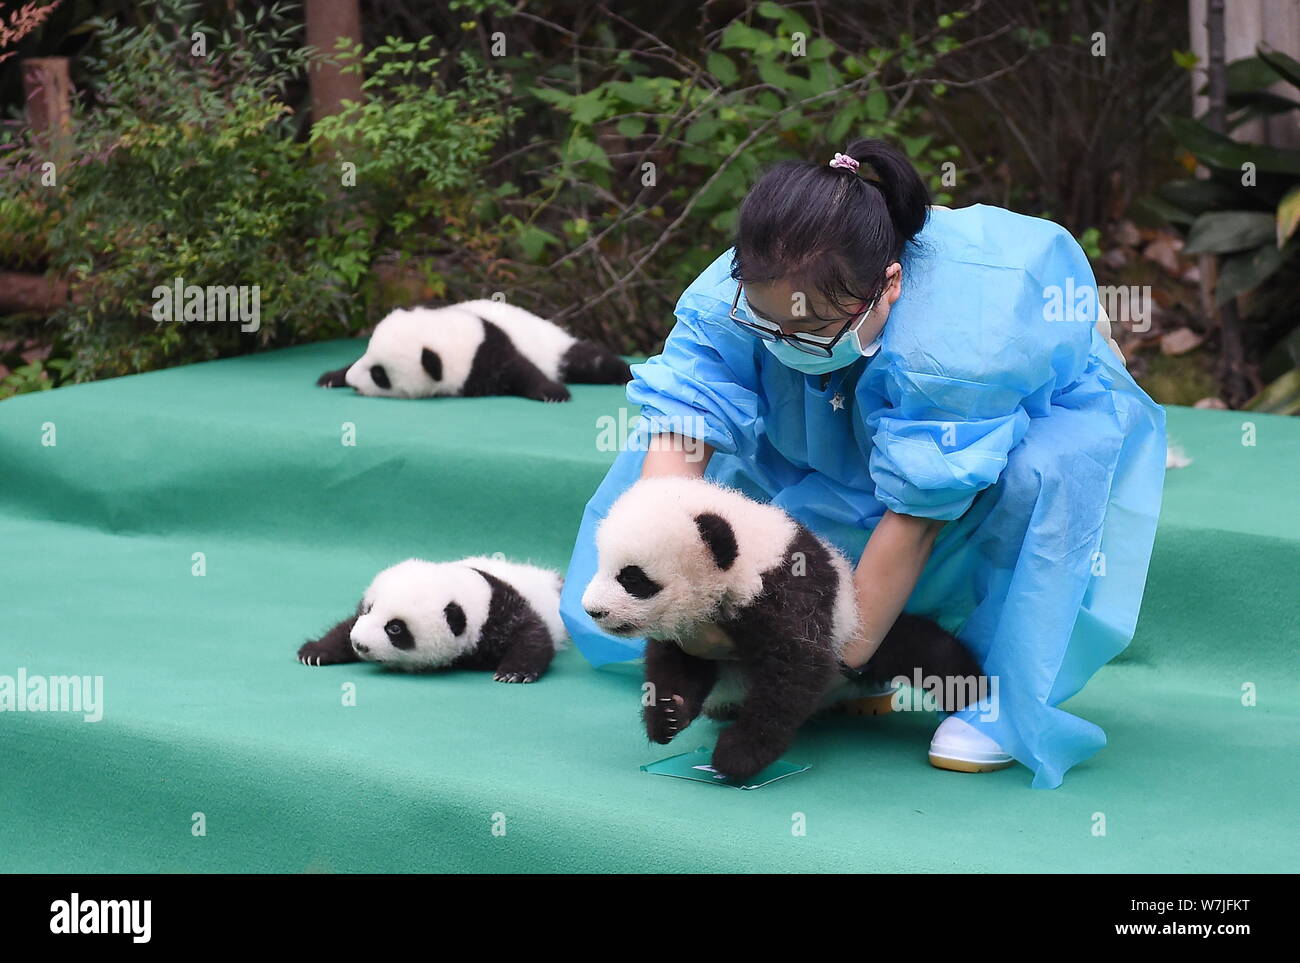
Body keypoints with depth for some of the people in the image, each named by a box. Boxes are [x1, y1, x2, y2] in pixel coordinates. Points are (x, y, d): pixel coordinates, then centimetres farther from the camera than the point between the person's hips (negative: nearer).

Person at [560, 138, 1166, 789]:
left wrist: (841, 661, -34)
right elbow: (678, 424, -33)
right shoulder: (735, 294, -30)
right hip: (854, 436, 5)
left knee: (1043, 476, -38)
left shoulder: (960, 334, -43)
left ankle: (1012, 706, -25)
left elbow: (916, 515, -39)